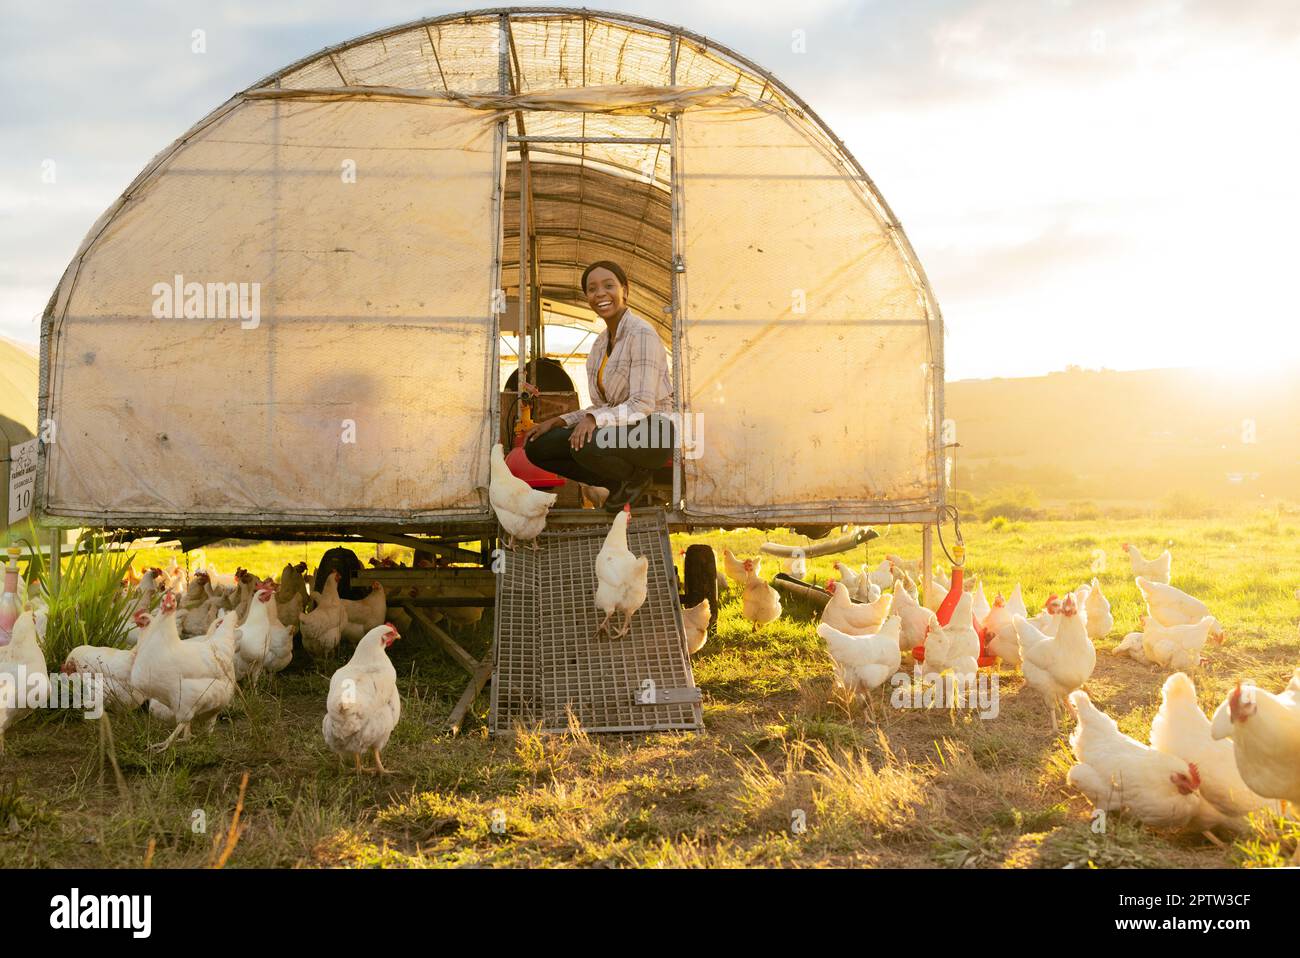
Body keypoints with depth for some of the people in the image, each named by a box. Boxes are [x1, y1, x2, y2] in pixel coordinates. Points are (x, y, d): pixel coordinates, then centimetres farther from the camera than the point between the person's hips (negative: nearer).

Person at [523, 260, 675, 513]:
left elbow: (642, 405, -21)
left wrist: (594, 419, -33)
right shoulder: (600, 344, 12)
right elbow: (602, 407, 14)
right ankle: (619, 482, 5)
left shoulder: (641, 334, -14)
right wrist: (557, 421, 1)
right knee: (536, 447, -4)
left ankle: (637, 475, -4)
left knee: (586, 446, -36)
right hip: (616, 431, 8)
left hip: (652, 434, -8)